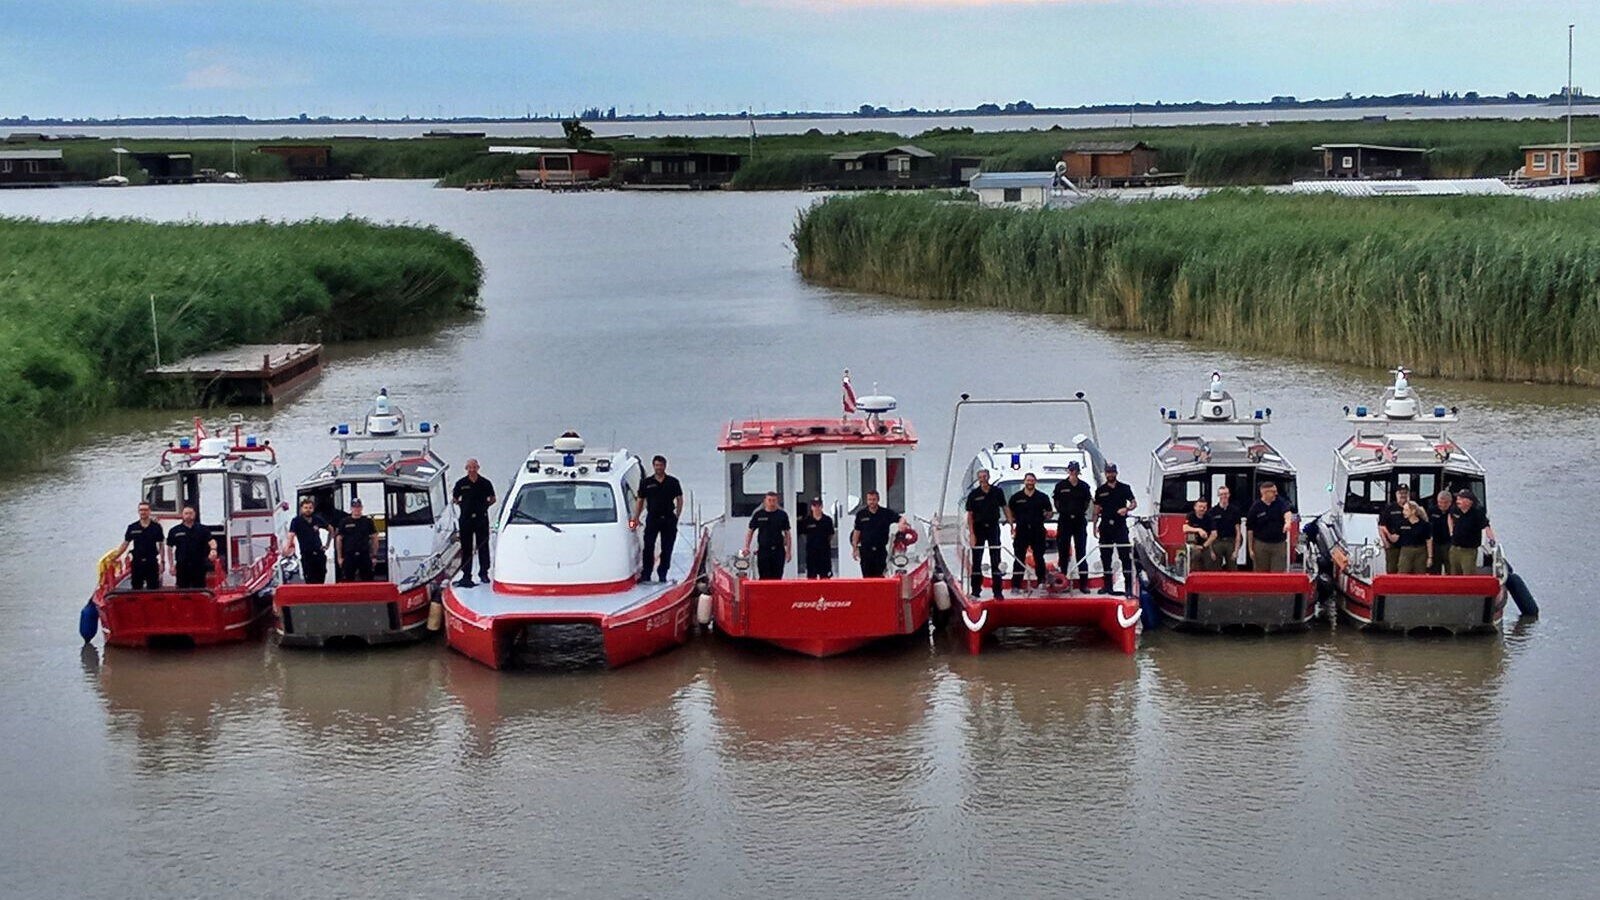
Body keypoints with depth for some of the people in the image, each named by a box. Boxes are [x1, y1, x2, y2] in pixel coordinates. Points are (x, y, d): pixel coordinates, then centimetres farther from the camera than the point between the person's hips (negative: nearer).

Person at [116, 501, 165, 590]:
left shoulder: (156, 527, 2)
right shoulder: (132, 528, 5)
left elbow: (161, 545, 5)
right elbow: (125, 544, 8)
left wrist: (162, 562, 0)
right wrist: (115, 557, -1)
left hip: (152, 562, -1)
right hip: (137, 562, 1)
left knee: (153, 589, 0)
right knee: (136, 589, 5)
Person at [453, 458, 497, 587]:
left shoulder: (485, 483, 2)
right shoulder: (461, 483, 3)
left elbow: (493, 499, 13)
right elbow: (455, 500, 14)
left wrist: (484, 506, 1)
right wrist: (463, 506, 1)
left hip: (481, 518, 0)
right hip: (466, 518, 0)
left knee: (483, 546, 4)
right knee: (466, 547, 2)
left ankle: (484, 573, 13)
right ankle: (466, 575, 6)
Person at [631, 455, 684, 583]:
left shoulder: (673, 482, 5)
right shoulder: (646, 483, 5)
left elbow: (679, 500, 9)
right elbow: (640, 501, 8)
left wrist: (677, 516, 1)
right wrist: (635, 518, 0)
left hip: (669, 519, 1)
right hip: (652, 518, -1)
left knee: (667, 548, 5)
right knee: (648, 548, -5)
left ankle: (663, 574, 13)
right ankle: (646, 574, -1)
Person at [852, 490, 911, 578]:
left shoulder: (886, 513, 2)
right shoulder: (861, 514, 5)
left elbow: (901, 518, -6)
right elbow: (857, 531, 9)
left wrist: (901, 523, -30)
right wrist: (855, 548, 8)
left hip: (880, 550, 0)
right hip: (866, 550, 0)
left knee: (880, 577, 0)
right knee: (867, 576, 1)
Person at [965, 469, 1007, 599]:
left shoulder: (997, 492, 2)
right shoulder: (973, 494, -2)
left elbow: (1004, 508, 11)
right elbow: (970, 515, -2)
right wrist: (971, 533, -9)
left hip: (993, 527, 1)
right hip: (979, 528, 0)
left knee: (996, 561, 2)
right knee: (977, 560, 4)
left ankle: (998, 591, 5)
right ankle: (975, 591, 10)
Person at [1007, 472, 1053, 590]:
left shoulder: (1042, 497, 6)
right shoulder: (1017, 497, 6)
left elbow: (1049, 512, 11)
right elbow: (1009, 510, 15)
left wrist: (1047, 515, -13)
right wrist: (1011, 523, 2)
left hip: (1038, 531, 0)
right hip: (1021, 531, 0)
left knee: (1039, 558, 5)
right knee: (1019, 559, -2)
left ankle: (1042, 581, 16)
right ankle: (1016, 585, -1)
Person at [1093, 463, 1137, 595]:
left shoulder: (1124, 488, 6)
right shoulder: (1100, 490, 11)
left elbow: (1134, 503, 4)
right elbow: (1097, 510, 12)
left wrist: (1127, 508, -17)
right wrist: (1095, 526, 5)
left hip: (1120, 525, -3)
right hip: (1105, 526, 3)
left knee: (1125, 555, -8)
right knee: (1105, 556, 5)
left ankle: (1129, 585, -8)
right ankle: (1107, 585, 12)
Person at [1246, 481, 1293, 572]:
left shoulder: (1280, 502, 2)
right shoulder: (1255, 507, -2)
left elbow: (1287, 511, -19)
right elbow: (1250, 529, 2)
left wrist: (1288, 522, -43)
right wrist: (1250, 549, -1)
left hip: (1279, 544, 1)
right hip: (1261, 544, -1)